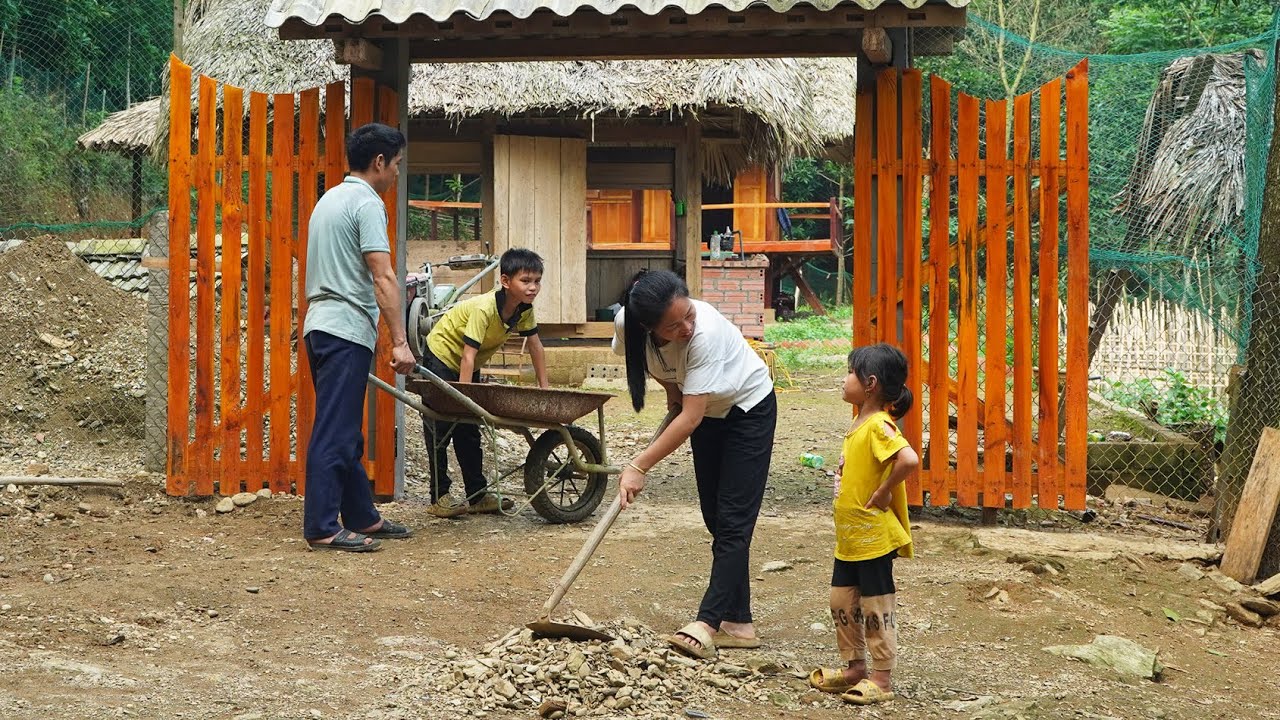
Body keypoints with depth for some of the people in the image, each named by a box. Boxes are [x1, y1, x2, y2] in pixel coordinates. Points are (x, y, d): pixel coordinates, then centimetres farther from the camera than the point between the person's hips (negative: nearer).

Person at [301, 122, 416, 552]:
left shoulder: (330, 199, 20)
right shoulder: (367, 203, -10)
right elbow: (383, 278, -19)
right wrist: (400, 341, -21)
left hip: (321, 325, 10)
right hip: (347, 329, -10)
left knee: (345, 431, 14)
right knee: (336, 432, -9)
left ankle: (361, 517, 21)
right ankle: (322, 528, -9)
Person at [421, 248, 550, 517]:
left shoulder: (524, 309, -12)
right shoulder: (485, 308, -34)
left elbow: (536, 346, 1)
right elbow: (468, 355, -36)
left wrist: (544, 389, 1)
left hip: (469, 364, 8)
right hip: (442, 356, -8)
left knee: (469, 430, 11)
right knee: (439, 430, -5)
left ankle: (477, 495, 14)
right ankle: (439, 497, -1)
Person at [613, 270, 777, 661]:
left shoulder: (705, 332, -41)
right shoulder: (627, 324, -24)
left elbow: (690, 418, -38)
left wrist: (638, 467, -35)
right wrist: (671, 387, -6)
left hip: (749, 407, -6)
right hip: (708, 412, 6)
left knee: (733, 521, -12)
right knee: (716, 520, 7)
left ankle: (708, 623, -14)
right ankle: (737, 623, 13)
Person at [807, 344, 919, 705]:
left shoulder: (879, 425, -19)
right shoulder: (860, 423, 10)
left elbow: (909, 459, -34)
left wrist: (883, 493, -24)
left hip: (873, 537, -9)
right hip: (849, 536, 10)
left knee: (876, 607, 1)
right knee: (842, 601, 16)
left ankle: (882, 679, 9)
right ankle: (854, 666, 28)